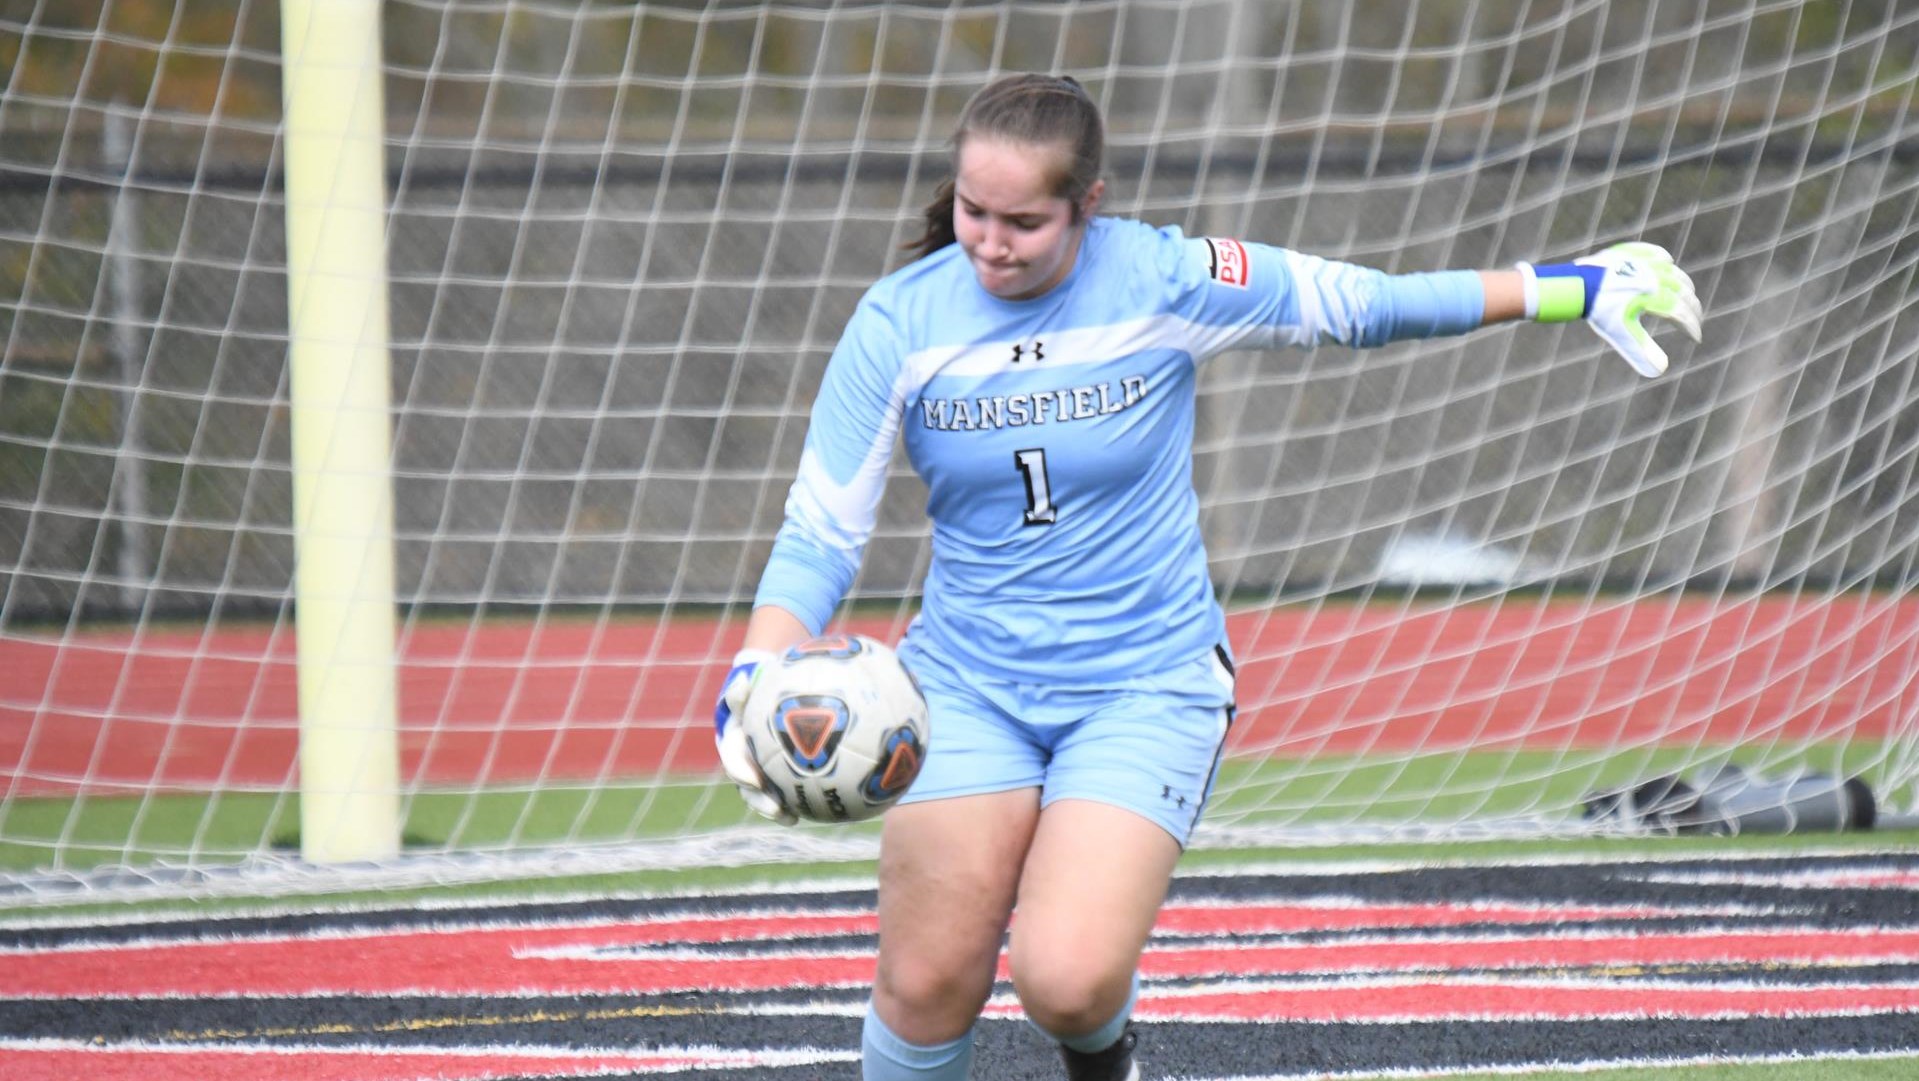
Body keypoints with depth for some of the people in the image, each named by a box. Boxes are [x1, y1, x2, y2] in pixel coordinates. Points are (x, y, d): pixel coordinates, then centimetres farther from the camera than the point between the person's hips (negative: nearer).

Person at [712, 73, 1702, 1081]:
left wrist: (1572, 289, 5)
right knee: (927, 989, -11)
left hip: (1146, 684, -2)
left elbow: (1360, 305, 2)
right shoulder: (898, 323, -8)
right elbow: (820, 533, -5)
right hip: (965, 684, 2)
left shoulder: (1164, 282, -12)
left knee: (1065, 981, -20)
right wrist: (752, 684, -23)